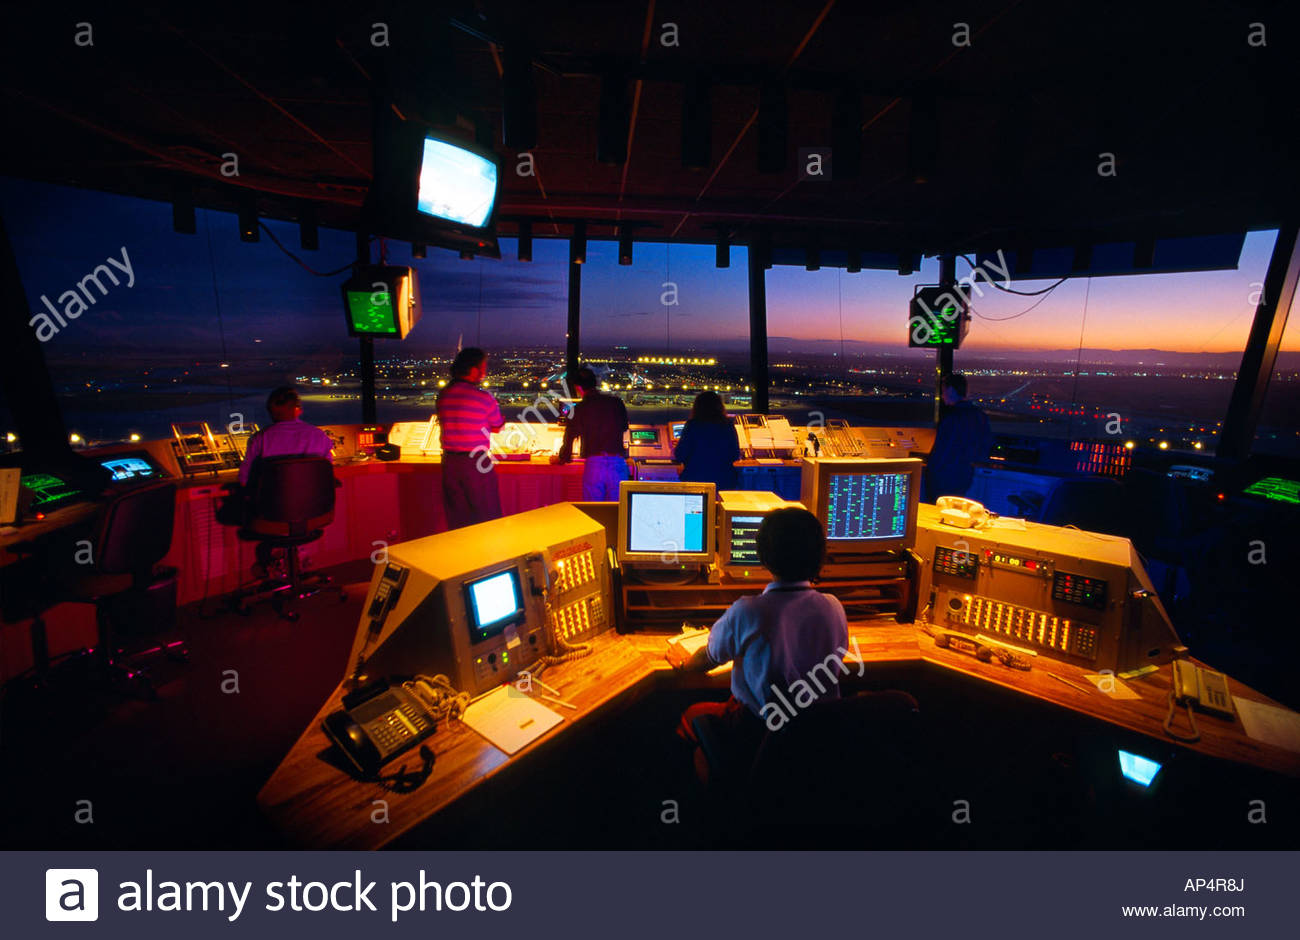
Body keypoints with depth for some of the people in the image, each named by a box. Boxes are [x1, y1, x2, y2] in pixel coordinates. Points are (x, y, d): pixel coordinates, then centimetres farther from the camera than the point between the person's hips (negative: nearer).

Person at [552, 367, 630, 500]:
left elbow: (569, 437, 9)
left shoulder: (580, 408, 2)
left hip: (594, 464, -2)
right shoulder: (617, 402, 9)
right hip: (618, 464, 2)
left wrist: (561, 458, 27)